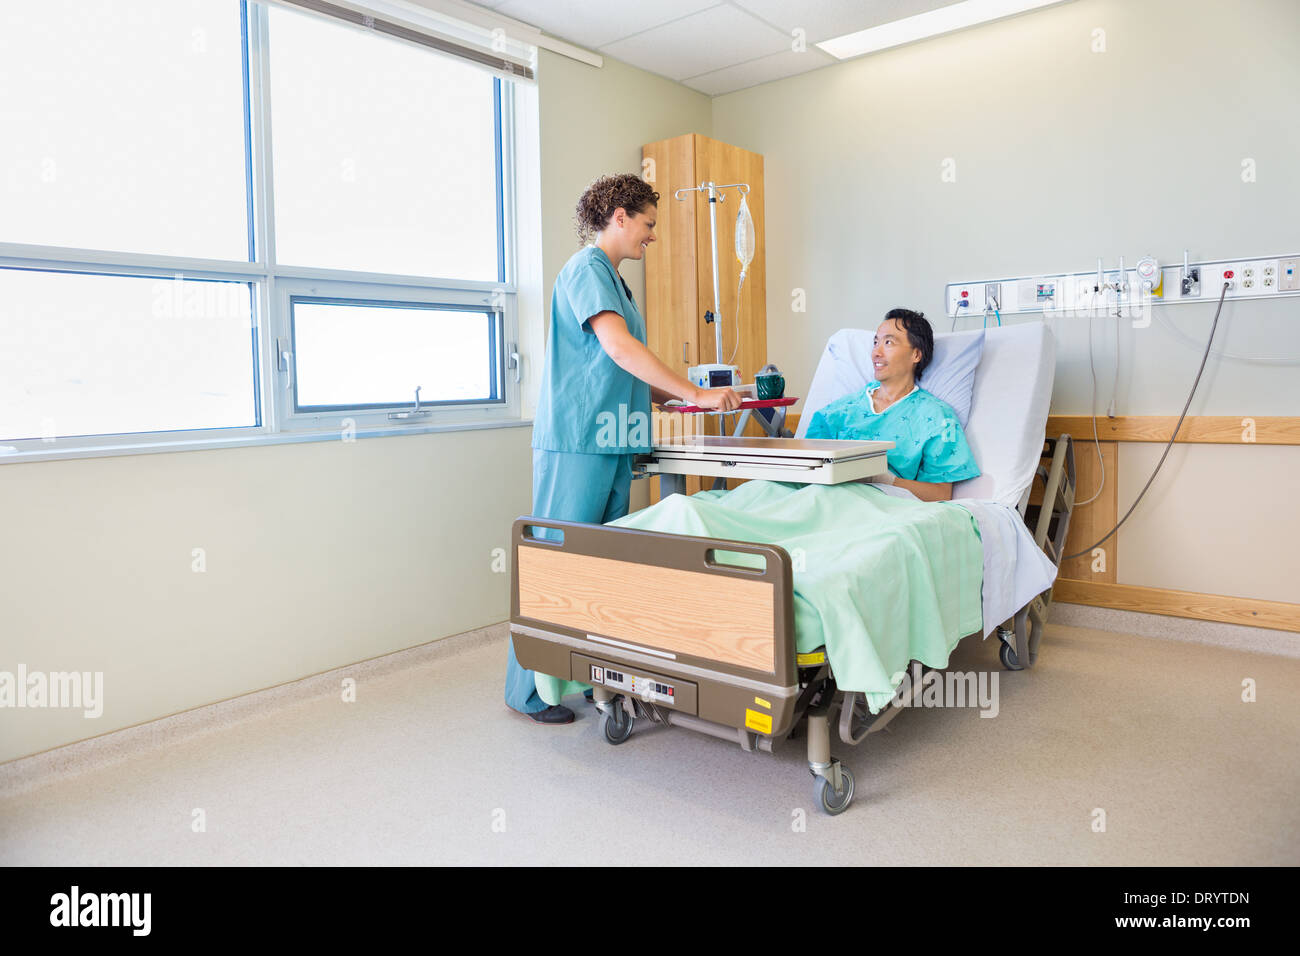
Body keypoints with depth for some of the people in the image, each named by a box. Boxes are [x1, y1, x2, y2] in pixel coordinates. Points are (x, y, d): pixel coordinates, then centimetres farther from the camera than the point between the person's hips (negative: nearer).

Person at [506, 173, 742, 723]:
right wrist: (693, 394, -18)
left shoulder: (611, 278, 22)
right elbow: (619, 346, -20)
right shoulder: (587, 269, -7)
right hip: (576, 440, -10)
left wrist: (665, 397, 15)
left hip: (612, 442, 10)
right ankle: (528, 690, 6)